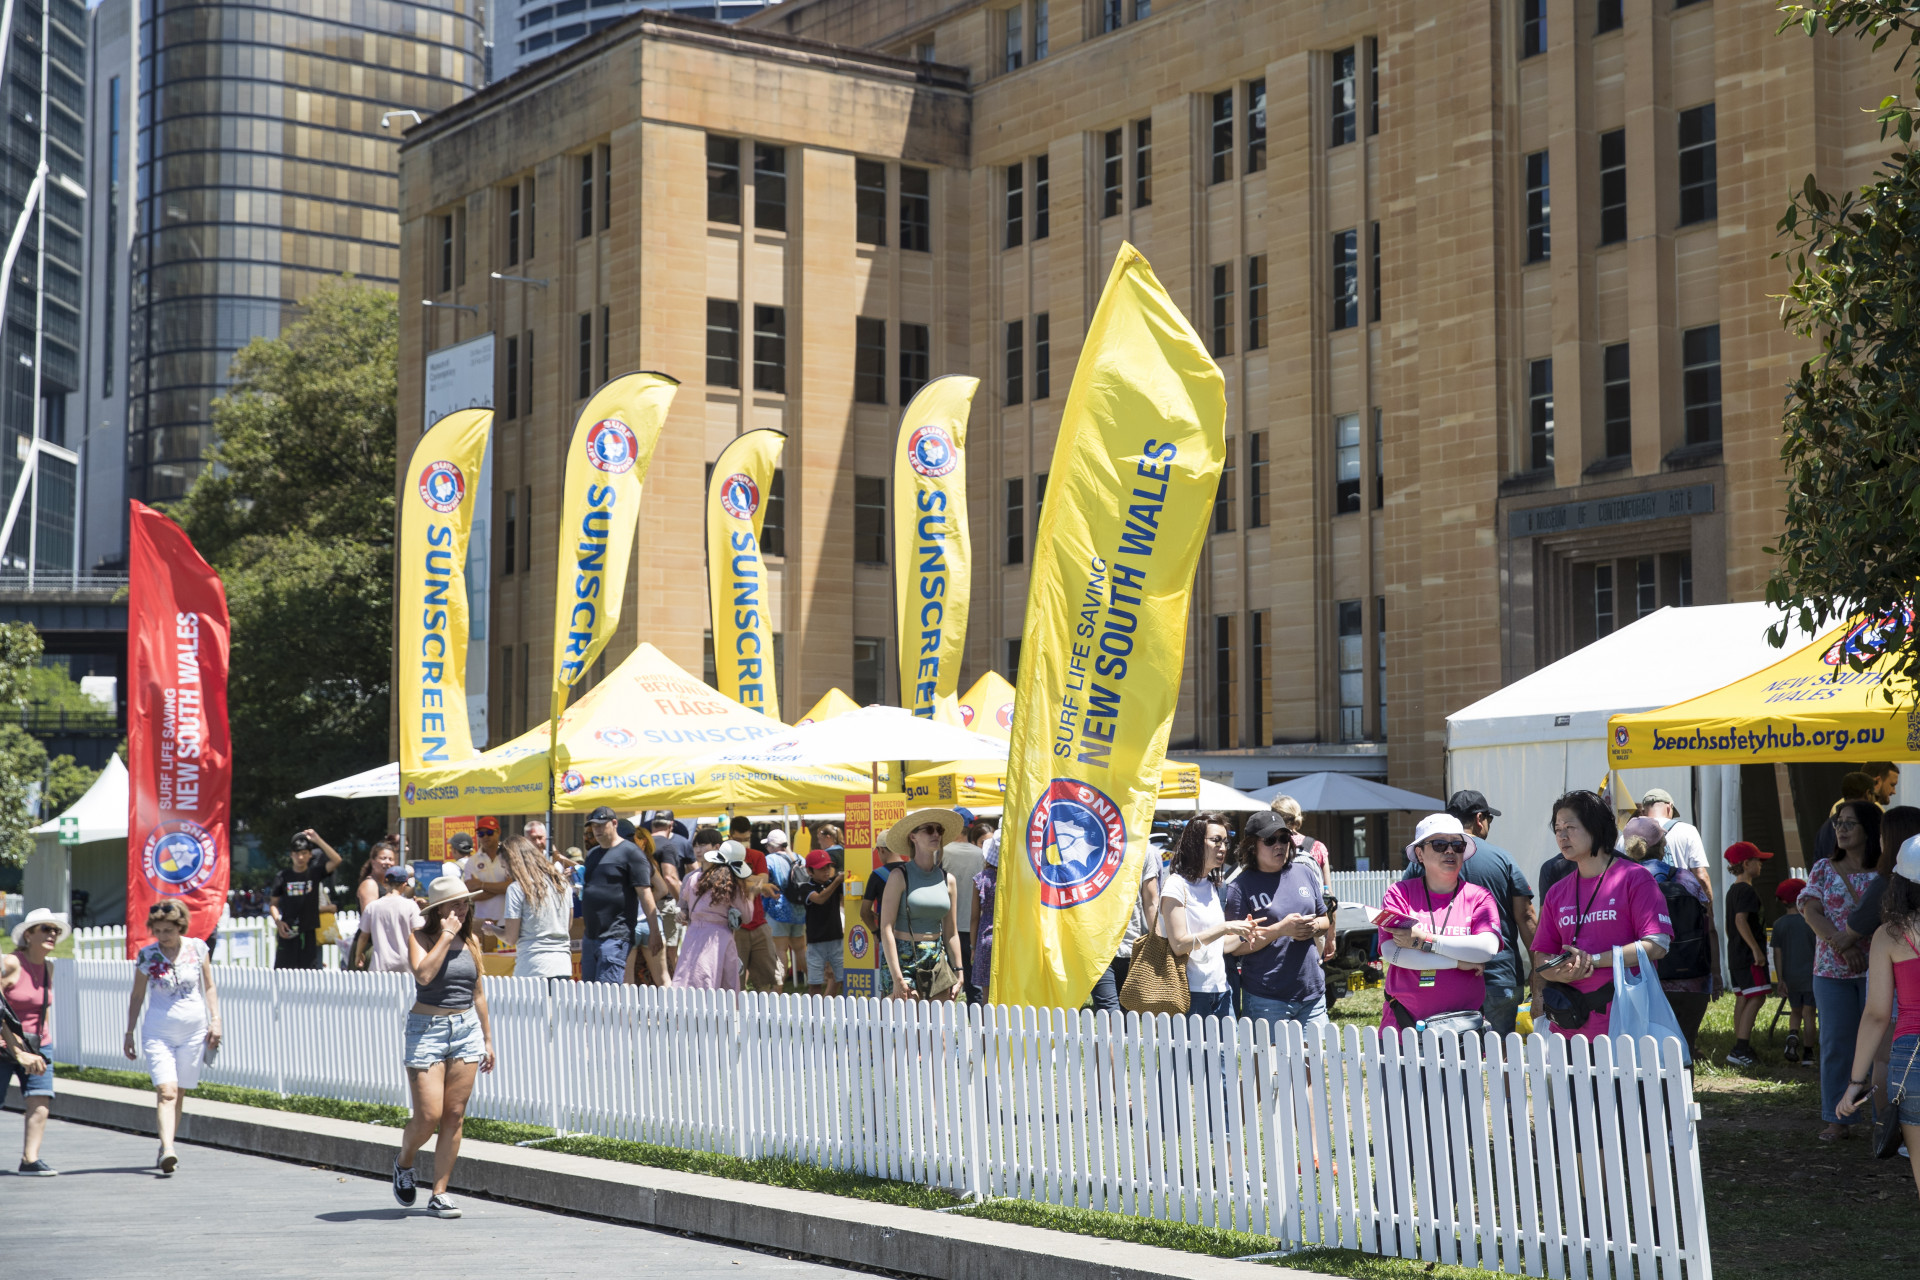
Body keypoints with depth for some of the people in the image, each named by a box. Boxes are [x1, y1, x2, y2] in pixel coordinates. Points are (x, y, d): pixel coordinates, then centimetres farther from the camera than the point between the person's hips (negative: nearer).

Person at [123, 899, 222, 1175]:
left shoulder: (197, 948, 0)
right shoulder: (146, 955, -2)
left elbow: (209, 987, 9)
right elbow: (137, 996, 7)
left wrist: (215, 1020, 1)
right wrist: (129, 1033, 8)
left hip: (193, 1030, 2)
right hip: (158, 1032, -2)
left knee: (179, 1093, 6)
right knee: (166, 1091, -17)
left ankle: (165, 1149, 17)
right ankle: (168, 1151, -29)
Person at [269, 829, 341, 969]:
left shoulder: (315, 872, 2)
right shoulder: (283, 876, 4)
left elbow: (336, 860, -13)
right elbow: (273, 903, 11)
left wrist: (317, 840, -15)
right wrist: (278, 921, -7)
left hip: (309, 933, 0)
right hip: (287, 933, 0)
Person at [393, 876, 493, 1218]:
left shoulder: (471, 941, 10)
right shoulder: (420, 937, -5)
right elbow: (423, 974, -24)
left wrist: (488, 1039, 17)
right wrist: (446, 936, -19)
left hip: (467, 1029, 5)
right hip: (428, 1028, -5)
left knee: (454, 1116, 1)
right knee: (428, 1116, -9)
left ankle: (439, 1195, 7)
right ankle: (403, 1164, 23)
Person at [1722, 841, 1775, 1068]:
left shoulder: (1732, 890, 17)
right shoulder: (1747, 891, -14)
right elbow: (1741, 920, -24)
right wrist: (1756, 949, -24)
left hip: (1735, 954, 10)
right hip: (1748, 955, -10)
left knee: (1742, 998, 12)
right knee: (1756, 997, -12)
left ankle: (1741, 1048, 14)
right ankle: (1741, 1049, -19)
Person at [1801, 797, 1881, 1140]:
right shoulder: (1823, 869, 10)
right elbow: (1811, 911, -1)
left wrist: (1851, 935, -24)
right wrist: (1841, 947, -15)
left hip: (1875, 968, -3)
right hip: (1831, 970, 3)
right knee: (1835, 1044, 5)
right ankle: (1837, 1120, 11)